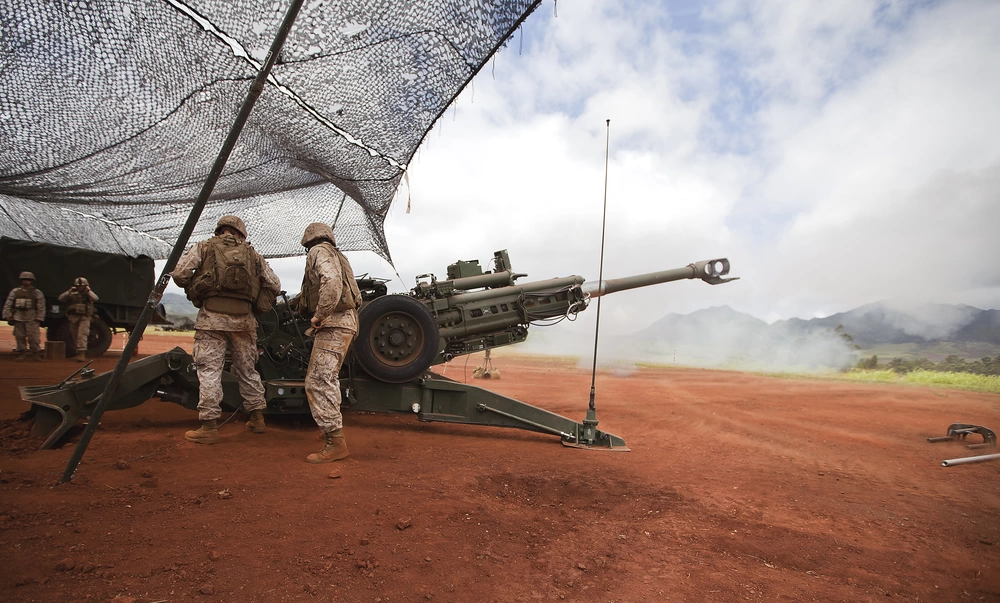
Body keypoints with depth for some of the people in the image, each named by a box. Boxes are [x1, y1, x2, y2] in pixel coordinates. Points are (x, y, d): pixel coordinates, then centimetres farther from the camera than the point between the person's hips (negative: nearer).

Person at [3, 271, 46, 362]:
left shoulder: (37, 293, 5)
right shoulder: (15, 291, 12)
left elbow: (41, 307, 2)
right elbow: (8, 304, 11)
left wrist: (39, 318, -5)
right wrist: (7, 315, 2)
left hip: (32, 319, -3)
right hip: (18, 318, 3)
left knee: (34, 337, -8)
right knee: (20, 337, 4)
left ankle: (36, 354, -2)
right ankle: (22, 353, 11)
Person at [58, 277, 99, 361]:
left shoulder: (88, 294, 4)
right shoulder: (72, 294, 11)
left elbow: (95, 298, -16)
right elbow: (61, 299, 1)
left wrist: (88, 290, -14)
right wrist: (69, 291, -5)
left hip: (84, 318, -4)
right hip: (73, 317, 4)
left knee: (82, 335, -18)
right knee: (76, 337, 13)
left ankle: (82, 354, -24)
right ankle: (79, 354, 26)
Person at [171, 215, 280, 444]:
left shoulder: (204, 247, 8)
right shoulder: (252, 255, 15)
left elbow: (179, 273, 0)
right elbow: (274, 285, 12)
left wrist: (193, 289, 18)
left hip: (212, 316, -2)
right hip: (243, 318, 3)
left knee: (209, 370, 1)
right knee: (247, 368, 13)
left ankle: (209, 427, 2)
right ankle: (257, 418, 21)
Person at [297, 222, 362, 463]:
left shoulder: (318, 251, -4)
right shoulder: (337, 255, 24)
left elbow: (332, 282, -23)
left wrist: (319, 315, -19)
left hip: (333, 324, -10)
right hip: (344, 321, 10)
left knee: (318, 382, -13)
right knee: (325, 378, 23)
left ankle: (335, 443, -14)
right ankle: (333, 426, 34)